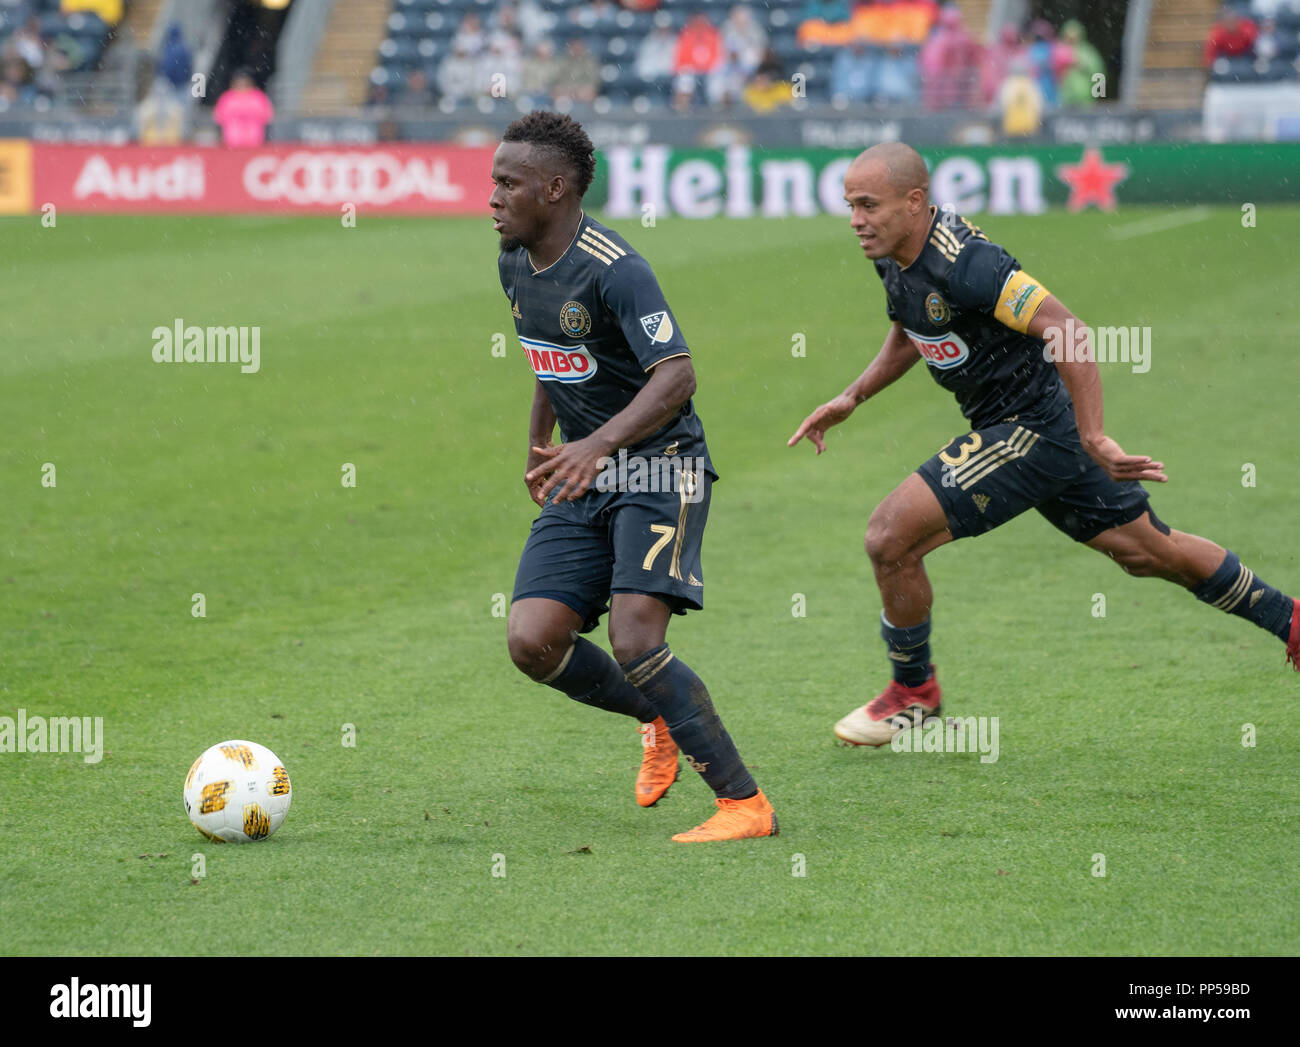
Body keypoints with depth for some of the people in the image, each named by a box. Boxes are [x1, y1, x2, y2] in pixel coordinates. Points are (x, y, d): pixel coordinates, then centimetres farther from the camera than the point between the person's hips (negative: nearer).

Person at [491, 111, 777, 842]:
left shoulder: (612, 270, -19)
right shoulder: (515, 266, 8)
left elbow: (677, 376, -29)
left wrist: (597, 444, -40)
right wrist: (540, 441, 33)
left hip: (660, 465, -8)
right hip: (583, 480, 8)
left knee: (635, 641, -22)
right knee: (532, 642, -7)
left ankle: (747, 805, -13)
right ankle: (661, 721, 20)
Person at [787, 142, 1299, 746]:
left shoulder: (961, 264, -28)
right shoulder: (896, 256, 2)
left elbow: (1067, 333, -32)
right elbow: (909, 333, 23)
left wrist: (1092, 439, -34)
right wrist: (851, 399, 14)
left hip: (1034, 430, -10)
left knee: (890, 536, -12)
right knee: (1147, 551, 21)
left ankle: (913, 692, 10)